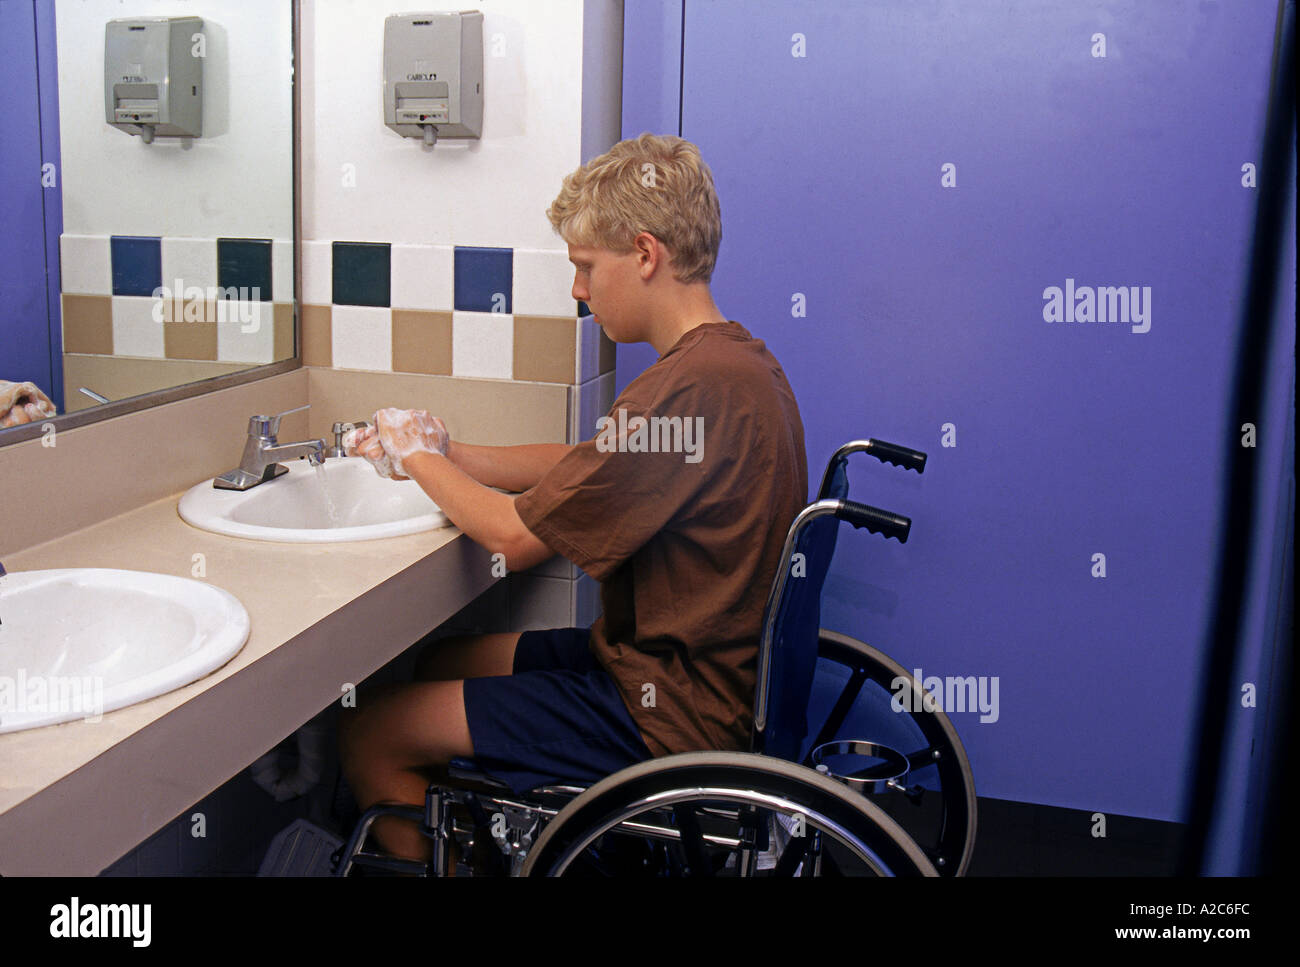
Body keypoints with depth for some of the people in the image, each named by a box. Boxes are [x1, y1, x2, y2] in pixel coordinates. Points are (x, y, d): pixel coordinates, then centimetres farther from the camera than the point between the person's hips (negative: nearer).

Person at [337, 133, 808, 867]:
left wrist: (418, 458, -2)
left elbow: (515, 536, -19)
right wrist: (446, 452, 7)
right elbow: (583, 466, 15)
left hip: (672, 715, -10)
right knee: (438, 664, 21)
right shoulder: (740, 359, 5)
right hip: (711, 665, 10)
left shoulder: (687, 390, -27)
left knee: (370, 734, -4)